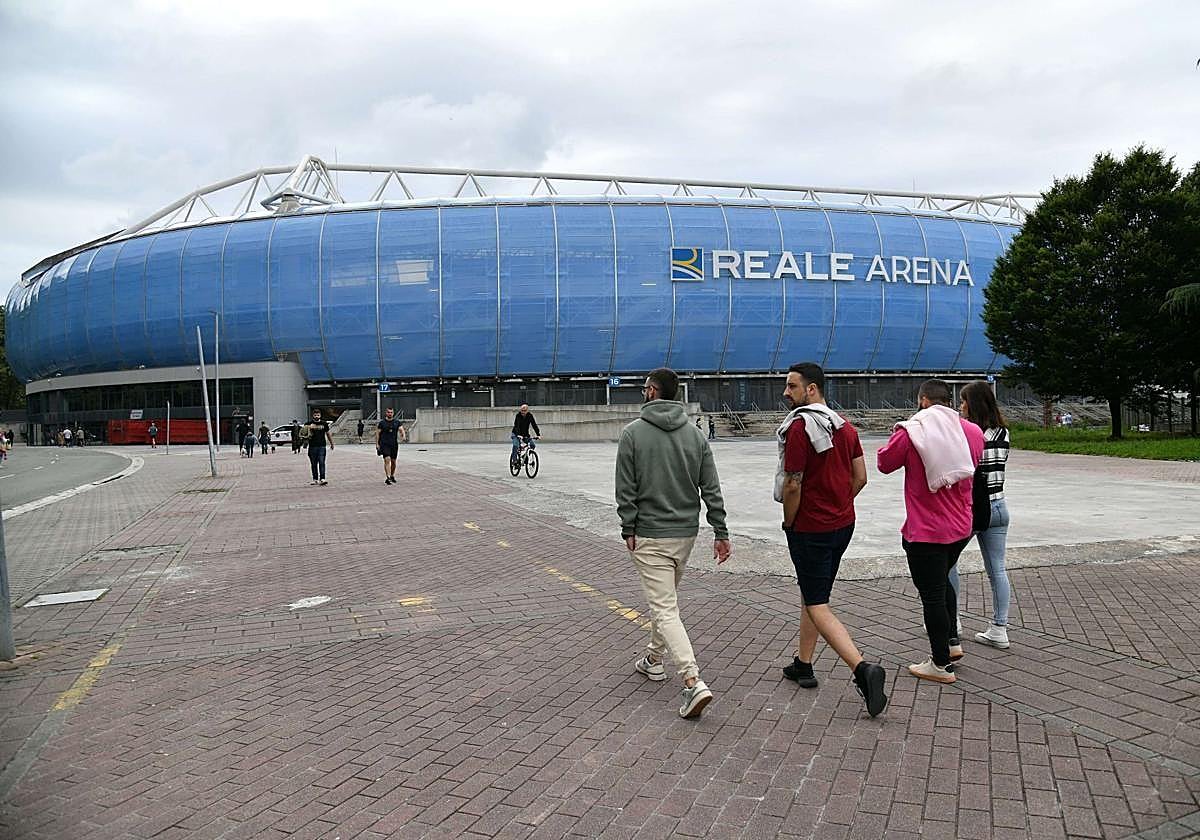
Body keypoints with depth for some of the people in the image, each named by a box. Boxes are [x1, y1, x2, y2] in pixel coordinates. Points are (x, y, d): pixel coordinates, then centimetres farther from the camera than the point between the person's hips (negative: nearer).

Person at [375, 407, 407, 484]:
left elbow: (401, 429, -3)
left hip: (394, 444, 3)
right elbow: (377, 433, 5)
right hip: (384, 444, -3)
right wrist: (377, 444, -1)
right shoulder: (382, 422, 1)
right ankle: (387, 478, -19)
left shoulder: (397, 422, 6)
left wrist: (404, 436, -25)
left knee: (393, 461, 11)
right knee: (387, 459, -16)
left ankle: (392, 476, 30)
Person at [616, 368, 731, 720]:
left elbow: (626, 490, -10)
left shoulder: (632, 433, -9)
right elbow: (712, 489, 1)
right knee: (666, 599, 24)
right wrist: (721, 532, 4)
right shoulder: (695, 434, 3)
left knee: (664, 608, -4)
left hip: (649, 536, -5)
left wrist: (628, 530, -1)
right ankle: (654, 659, 39)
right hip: (686, 533, 5)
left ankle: (693, 682, -14)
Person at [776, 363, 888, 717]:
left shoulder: (799, 427, -18)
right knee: (812, 594, 20)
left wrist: (789, 523, -5)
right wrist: (837, 506, 15)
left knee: (818, 607, -3)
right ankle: (803, 664, 29)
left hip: (810, 529, -8)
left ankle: (863, 668, -16)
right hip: (843, 524, 9)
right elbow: (860, 478, 9)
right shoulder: (845, 426, 7)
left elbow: (793, 485, -19)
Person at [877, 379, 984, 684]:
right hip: (961, 528, 7)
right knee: (943, 581, 28)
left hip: (925, 531, -6)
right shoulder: (972, 432, 1)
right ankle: (952, 642, 32)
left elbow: (884, 463, -4)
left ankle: (941, 664, 14)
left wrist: (896, 440, 10)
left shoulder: (910, 432, -16)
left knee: (932, 594, 4)